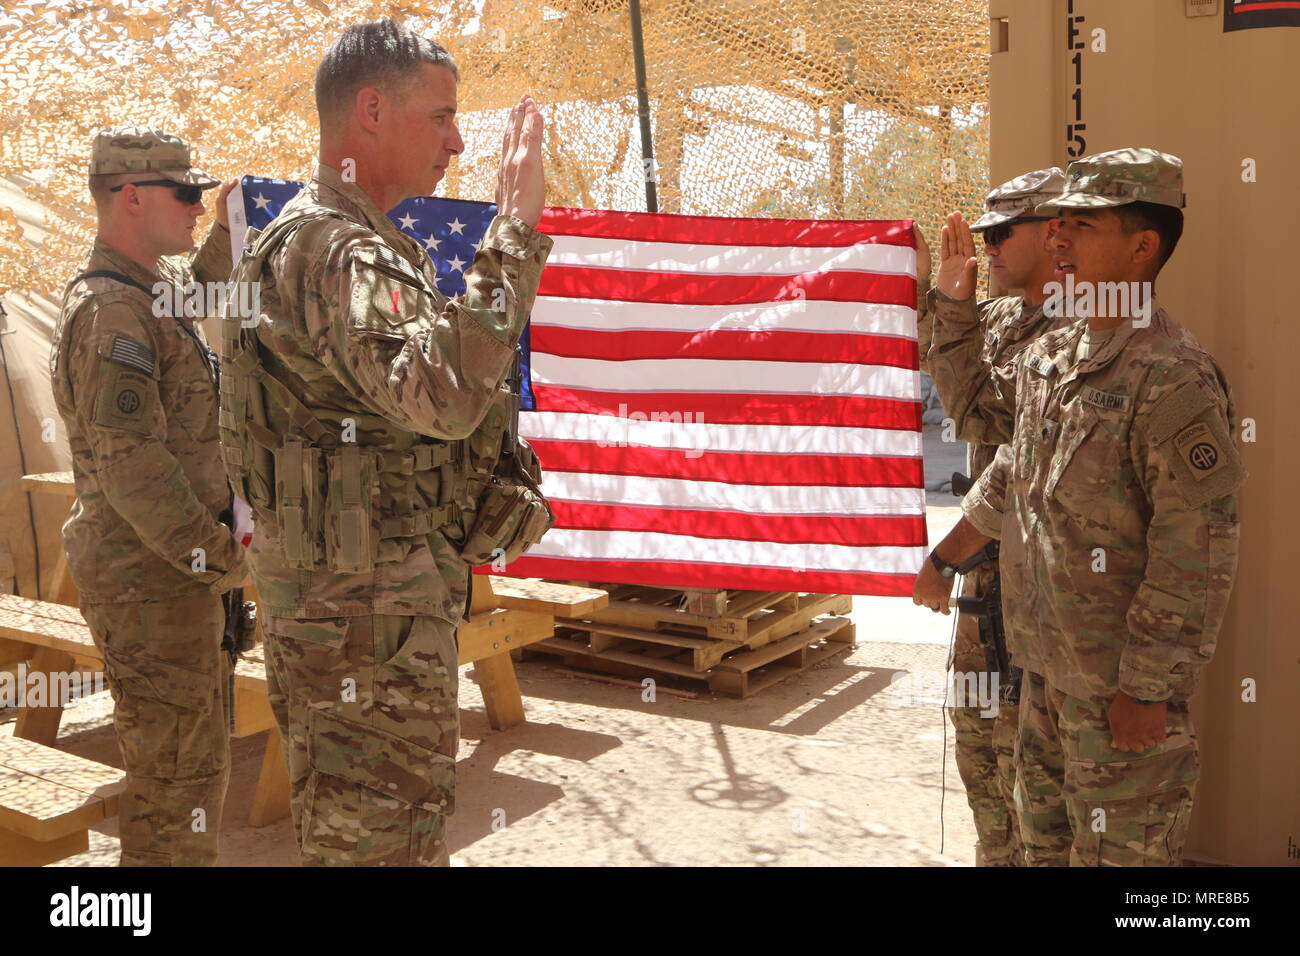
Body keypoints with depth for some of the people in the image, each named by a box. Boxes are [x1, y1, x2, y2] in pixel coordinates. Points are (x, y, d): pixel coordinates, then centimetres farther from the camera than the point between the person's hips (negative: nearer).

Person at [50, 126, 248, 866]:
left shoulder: (148, 286, 12)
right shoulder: (110, 309, -18)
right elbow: (131, 463, -24)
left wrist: (227, 228, 24)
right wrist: (220, 557, -20)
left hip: (174, 568, 10)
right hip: (152, 579, -10)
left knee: (204, 749, 20)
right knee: (178, 770, -1)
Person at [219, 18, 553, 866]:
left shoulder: (356, 243, 17)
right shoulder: (332, 247, -18)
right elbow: (444, 393, -35)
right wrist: (515, 231, -31)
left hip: (391, 595, 10)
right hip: (365, 608, -10)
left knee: (387, 828, 22)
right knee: (383, 840, 0)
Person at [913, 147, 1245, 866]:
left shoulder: (1172, 380, -21)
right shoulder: (1048, 356, 6)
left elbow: (1198, 553, -22)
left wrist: (1147, 689, -20)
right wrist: (941, 558, 25)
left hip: (1122, 679, -8)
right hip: (1047, 661, 8)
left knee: (1118, 848, 7)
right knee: (1045, 837, 22)